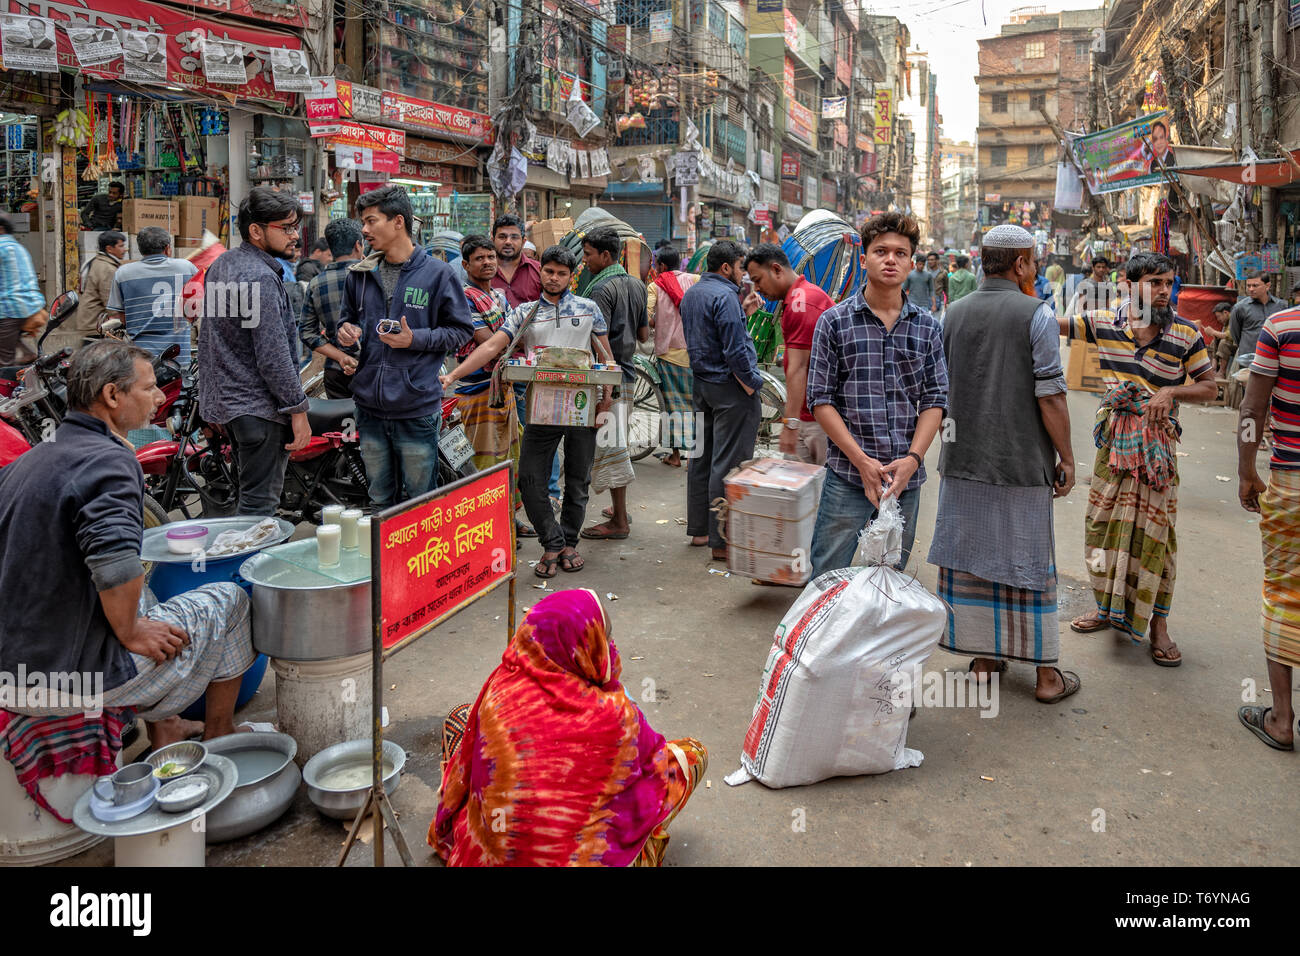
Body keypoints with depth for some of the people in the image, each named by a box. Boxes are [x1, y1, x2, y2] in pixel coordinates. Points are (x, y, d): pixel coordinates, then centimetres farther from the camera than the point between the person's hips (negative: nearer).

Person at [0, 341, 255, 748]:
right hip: (74, 675, -9)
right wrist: (130, 633, -17)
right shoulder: (109, 461, -20)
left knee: (141, 601, 32)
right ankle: (220, 735, 24)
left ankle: (164, 729, 33)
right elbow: (117, 568, -35)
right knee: (230, 600, 7)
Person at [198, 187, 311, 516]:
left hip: (223, 399, 10)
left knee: (251, 494, 19)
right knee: (259, 504, -6)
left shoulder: (219, 265, 12)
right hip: (259, 406, -10)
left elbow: (207, 336, 19)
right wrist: (298, 409, -16)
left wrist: (211, 387, 26)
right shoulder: (261, 278, -19)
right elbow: (273, 356, -22)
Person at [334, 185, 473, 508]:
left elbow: (461, 329, -2)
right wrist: (347, 332, 2)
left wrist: (415, 339, -15)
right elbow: (347, 318, 25)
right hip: (369, 407, 5)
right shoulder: (359, 274, 11)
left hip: (417, 409, -5)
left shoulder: (436, 273, -4)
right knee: (380, 501, 15)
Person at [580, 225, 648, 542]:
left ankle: (619, 522, 0)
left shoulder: (601, 290, -15)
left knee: (608, 445, -4)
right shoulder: (637, 284, 11)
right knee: (617, 443, 18)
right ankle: (620, 509, 28)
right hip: (628, 373, 9)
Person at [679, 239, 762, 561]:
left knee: (701, 458, 15)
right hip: (730, 389, -9)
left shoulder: (690, 293, 13)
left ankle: (698, 529, 24)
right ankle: (723, 541, -2)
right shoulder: (724, 296, -16)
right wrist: (753, 384, -11)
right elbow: (735, 350, -20)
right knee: (728, 464, -6)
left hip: (701, 384, 10)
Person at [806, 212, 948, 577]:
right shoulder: (834, 322, 0)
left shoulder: (928, 327, 8)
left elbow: (935, 400, 6)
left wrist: (912, 459, -11)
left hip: (906, 478, 3)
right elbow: (821, 400, -3)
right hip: (847, 477, -3)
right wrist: (862, 460, -12)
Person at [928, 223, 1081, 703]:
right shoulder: (1038, 314, -10)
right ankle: (1047, 671, 15)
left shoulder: (954, 313, 5)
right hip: (1022, 462, -4)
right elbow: (1050, 397, -13)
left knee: (970, 556, 12)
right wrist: (1067, 458, -3)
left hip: (963, 461, 4)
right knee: (1029, 564, 5)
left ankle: (983, 656, 22)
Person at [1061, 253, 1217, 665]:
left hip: (1156, 442, -2)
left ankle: (1158, 623, 12)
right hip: (1113, 440, 3)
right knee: (1103, 522, 9)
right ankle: (1110, 608, 28)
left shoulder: (1186, 333, -5)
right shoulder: (1105, 322, -1)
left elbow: (1209, 387, 1)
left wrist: (1172, 390, -17)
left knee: (1153, 530, -1)